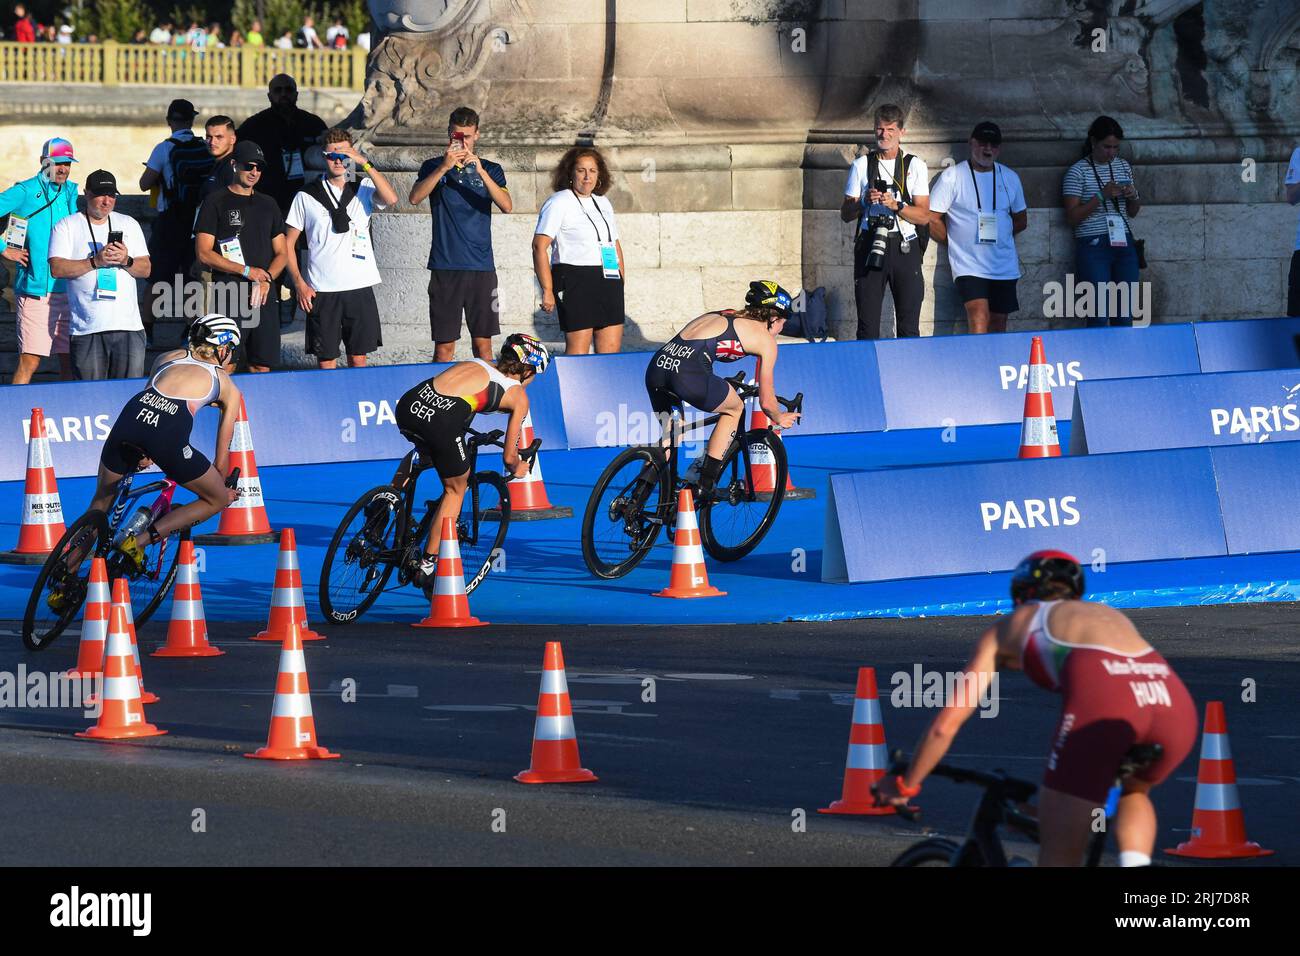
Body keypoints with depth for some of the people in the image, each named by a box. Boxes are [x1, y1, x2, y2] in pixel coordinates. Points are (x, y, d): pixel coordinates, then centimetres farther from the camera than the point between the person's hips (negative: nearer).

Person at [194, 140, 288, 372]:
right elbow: (203, 253, -5)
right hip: (228, 299, -5)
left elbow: (282, 253, 18)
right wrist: (247, 271, -10)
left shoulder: (267, 204, 17)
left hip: (263, 298, 5)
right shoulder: (216, 202, 2)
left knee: (262, 366, 3)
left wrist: (266, 279, -2)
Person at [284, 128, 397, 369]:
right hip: (321, 292, -1)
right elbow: (288, 243, 8)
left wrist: (365, 163, -15)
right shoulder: (306, 197, 5)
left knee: (358, 358, 6)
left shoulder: (364, 190, 7)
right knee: (326, 362, -1)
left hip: (360, 286, 1)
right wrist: (300, 284, -3)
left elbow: (390, 199, -14)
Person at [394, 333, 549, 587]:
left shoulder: (476, 364, 31)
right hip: (442, 420, -5)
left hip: (408, 404, 5)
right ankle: (427, 566, 14)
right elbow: (509, 455, 21)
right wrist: (517, 469, 44)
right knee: (456, 489, 19)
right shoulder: (518, 395, 18)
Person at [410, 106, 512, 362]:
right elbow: (415, 197, -10)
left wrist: (480, 171, -19)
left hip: (481, 267, 1)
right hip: (445, 268, -1)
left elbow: (506, 205, -7)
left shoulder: (490, 170, 10)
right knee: (444, 346, -2)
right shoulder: (434, 167, 8)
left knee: (483, 343, 2)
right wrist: (444, 167, -21)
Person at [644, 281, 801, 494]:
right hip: (689, 374, -6)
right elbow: (766, 401, 21)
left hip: (656, 367, 6)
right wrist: (780, 419, 43)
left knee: (668, 437, 29)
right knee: (735, 409, 23)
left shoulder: (727, 316, 34)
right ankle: (704, 485, 15)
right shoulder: (765, 339, 16)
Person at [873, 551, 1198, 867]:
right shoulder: (1109, 615, 42)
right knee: (1133, 792, 35)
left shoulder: (1011, 625, 31)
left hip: (1101, 697, -4)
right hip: (1175, 702, 4)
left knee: (1057, 860, 2)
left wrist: (904, 785, 43)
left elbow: (947, 723, 28)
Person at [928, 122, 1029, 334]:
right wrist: (957, 242, 2)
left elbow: (1021, 221, 20)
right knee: (979, 317, -20)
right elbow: (932, 219, -1)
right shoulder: (952, 177, -2)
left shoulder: (1010, 178, 11)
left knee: (998, 324, 6)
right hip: (969, 266, -4)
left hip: (1004, 267, 5)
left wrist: (997, 236, 9)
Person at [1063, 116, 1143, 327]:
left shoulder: (1123, 167, 13)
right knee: (1099, 315, -10)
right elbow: (1072, 216, -7)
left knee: (1125, 314, 1)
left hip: (1124, 244, 5)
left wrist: (1132, 197, -1)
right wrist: (1101, 195, -15)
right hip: (1093, 246, -5)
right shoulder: (1078, 171, -2)